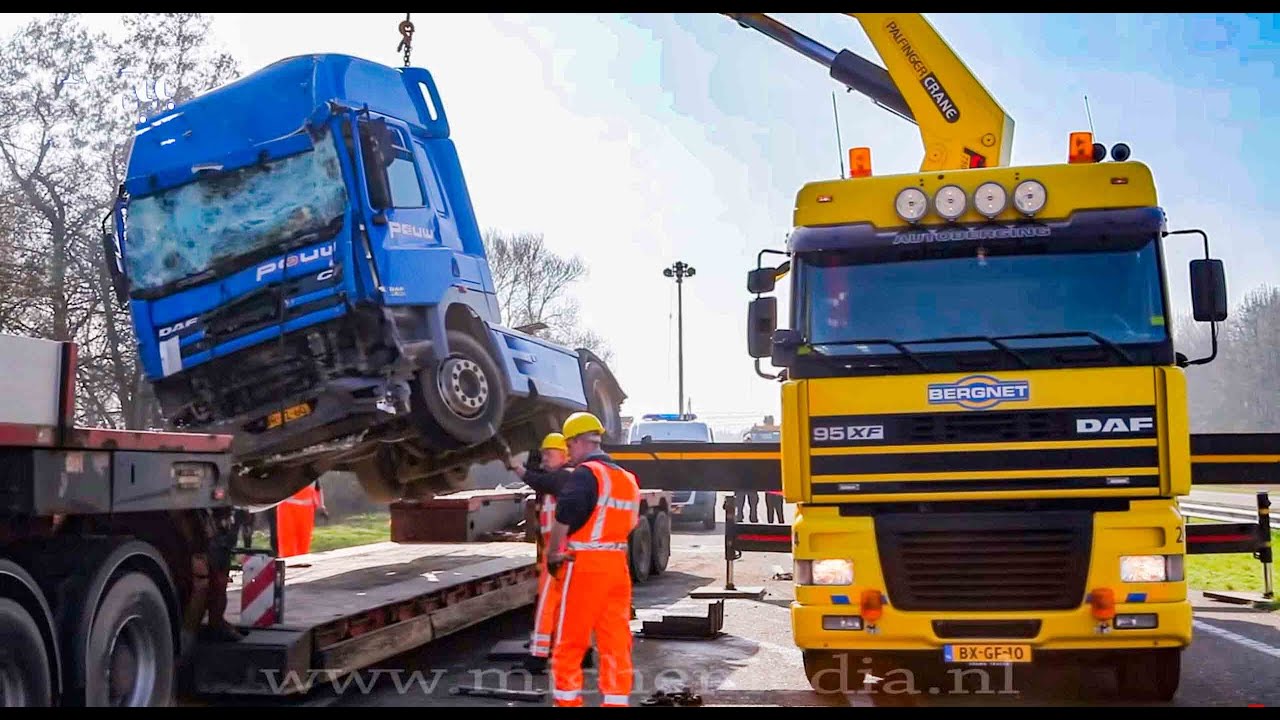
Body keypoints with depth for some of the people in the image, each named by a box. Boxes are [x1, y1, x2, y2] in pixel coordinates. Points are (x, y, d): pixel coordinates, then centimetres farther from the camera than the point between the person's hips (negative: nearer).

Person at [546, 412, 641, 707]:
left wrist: (552, 554, -8)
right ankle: (616, 701, 10)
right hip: (618, 565, 7)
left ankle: (568, 701, 6)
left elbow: (563, 519, -20)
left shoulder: (585, 474, -11)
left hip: (585, 566, -7)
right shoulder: (627, 478, 14)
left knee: (569, 644, 3)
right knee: (616, 644, 8)